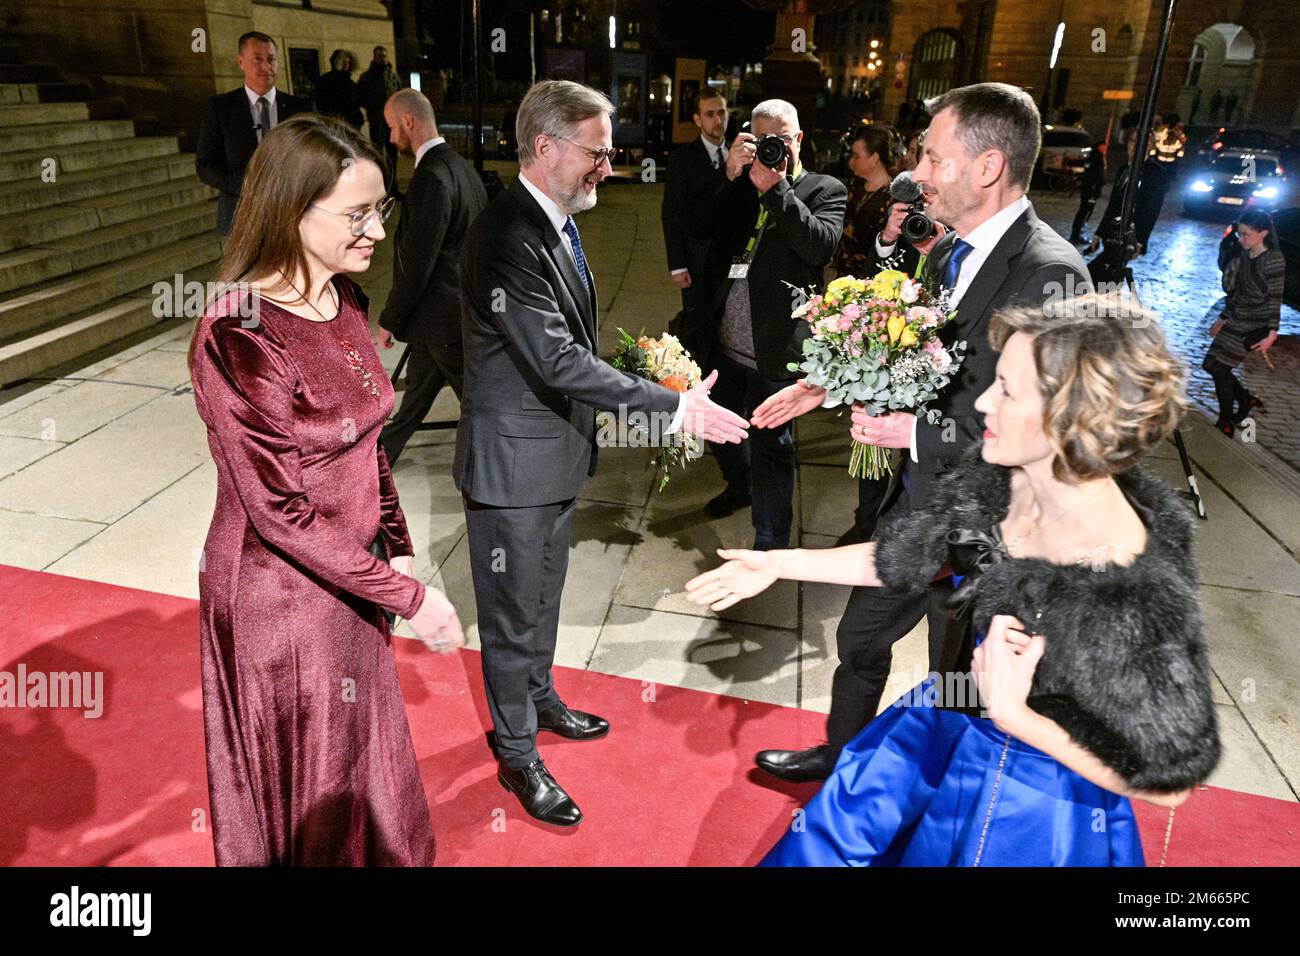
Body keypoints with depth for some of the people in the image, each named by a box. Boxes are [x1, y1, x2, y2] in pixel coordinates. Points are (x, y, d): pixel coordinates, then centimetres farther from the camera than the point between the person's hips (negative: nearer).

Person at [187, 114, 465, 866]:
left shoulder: (345, 300, -1)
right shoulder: (239, 337, -25)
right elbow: (282, 512, -23)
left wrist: (398, 547, 1)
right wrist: (408, 597, -19)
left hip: (352, 581, 7)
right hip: (282, 598, -7)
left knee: (365, 764, 25)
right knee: (307, 793, 17)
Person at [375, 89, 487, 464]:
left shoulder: (430, 178, -23)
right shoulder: (461, 166, 7)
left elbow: (416, 264, -23)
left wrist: (389, 321, -11)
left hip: (442, 314, -10)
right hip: (457, 305, 10)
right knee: (417, 388, 22)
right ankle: (384, 452, 38)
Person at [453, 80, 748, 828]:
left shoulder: (559, 222, 5)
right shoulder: (504, 239, -25)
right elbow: (556, 359, -31)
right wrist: (674, 408, -31)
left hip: (560, 450, 9)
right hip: (513, 460, -9)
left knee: (544, 592, 25)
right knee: (514, 610, 9)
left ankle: (540, 698, 47)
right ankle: (517, 752, 28)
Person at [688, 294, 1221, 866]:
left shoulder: (1136, 592, -35)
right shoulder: (994, 480, -17)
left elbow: (1169, 781, -21)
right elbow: (907, 555, 1)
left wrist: (1013, 715, -27)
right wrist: (779, 563, 4)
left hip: (1040, 803, -6)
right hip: (948, 727, 6)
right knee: (829, 839, 23)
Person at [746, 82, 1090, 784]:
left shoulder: (1048, 273, -24)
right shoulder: (945, 253, 2)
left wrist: (917, 432, -25)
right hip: (915, 501, 8)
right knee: (859, 639, 25)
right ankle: (840, 756, 51)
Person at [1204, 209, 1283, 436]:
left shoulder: (1273, 260, -15)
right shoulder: (1243, 255, 6)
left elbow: (1275, 299, -15)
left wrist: (1271, 334, -19)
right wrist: (1222, 320, 19)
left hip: (1255, 327, -8)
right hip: (1236, 321, 8)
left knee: (1218, 367, -9)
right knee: (1212, 365, 7)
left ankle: (1227, 423, 5)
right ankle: (1247, 400, 27)